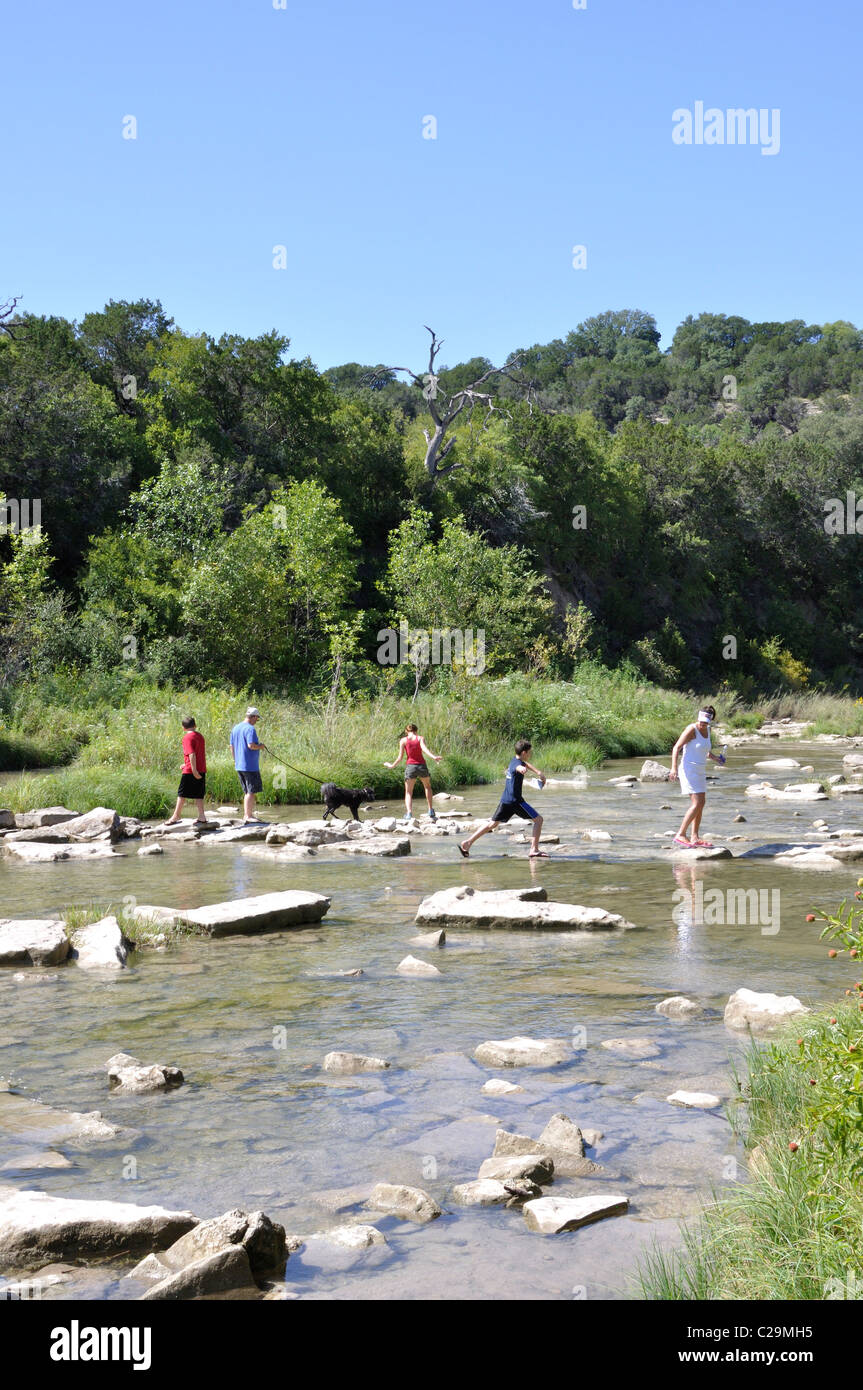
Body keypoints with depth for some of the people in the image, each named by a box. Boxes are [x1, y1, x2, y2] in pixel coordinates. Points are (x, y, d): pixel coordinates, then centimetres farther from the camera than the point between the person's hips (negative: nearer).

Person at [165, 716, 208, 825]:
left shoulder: (188, 737, -12)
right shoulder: (200, 736, 13)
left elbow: (192, 754, -21)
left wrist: (194, 770, -24)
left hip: (190, 771, -7)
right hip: (201, 770, 7)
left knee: (182, 794, 2)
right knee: (198, 795, 9)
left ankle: (176, 817, 8)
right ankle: (202, 817, 4)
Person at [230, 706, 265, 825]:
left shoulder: (235, 728, 14)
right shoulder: (250, 729, -14)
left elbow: (232, 746, 18)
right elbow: (251, 745, -24)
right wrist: (260, 746, -5)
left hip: (239, 765, 9)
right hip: (250, 765, -9)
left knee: (247, 791, 15)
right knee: (252, 791, -5)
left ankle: (246, 815, 17)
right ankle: (248, 816, -8)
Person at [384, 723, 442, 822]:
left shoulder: (403, 740, 4)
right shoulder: (420, 738, 4)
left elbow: (400, 757, 1)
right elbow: (424, 749, -15)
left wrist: (392, 765, 14)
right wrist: (434, 757, -23)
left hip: (410, 766, -1)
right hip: (422, 765, 1)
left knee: (408, 793, 6)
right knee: (427, 786, 26)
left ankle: (409, 813, -16)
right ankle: (431, 811, 20)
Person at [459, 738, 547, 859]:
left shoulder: (514, 760, 13)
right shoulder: (517, 763, -16)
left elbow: (526, 764, 36)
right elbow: (518, 767, -45)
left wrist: (539, 773, 31)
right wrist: (522, 769, -68)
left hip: (505, 800, 9)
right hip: (516, 801, -9)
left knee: (492, 824, 15)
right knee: (538, 820, 0)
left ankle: (467, 843, 11)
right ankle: (534, 850, -7)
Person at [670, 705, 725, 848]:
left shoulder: (707, 730, 10)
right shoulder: (691, 729, -14)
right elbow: (676, 748, -17)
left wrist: (714, 757, 8)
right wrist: (674, 768, -27)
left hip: (700, 771, 9)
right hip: (689, 770, -9)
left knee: (701, 804, 10)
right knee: (697, 804, -14)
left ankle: (694, 838, 16)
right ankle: (680, 835, -11)